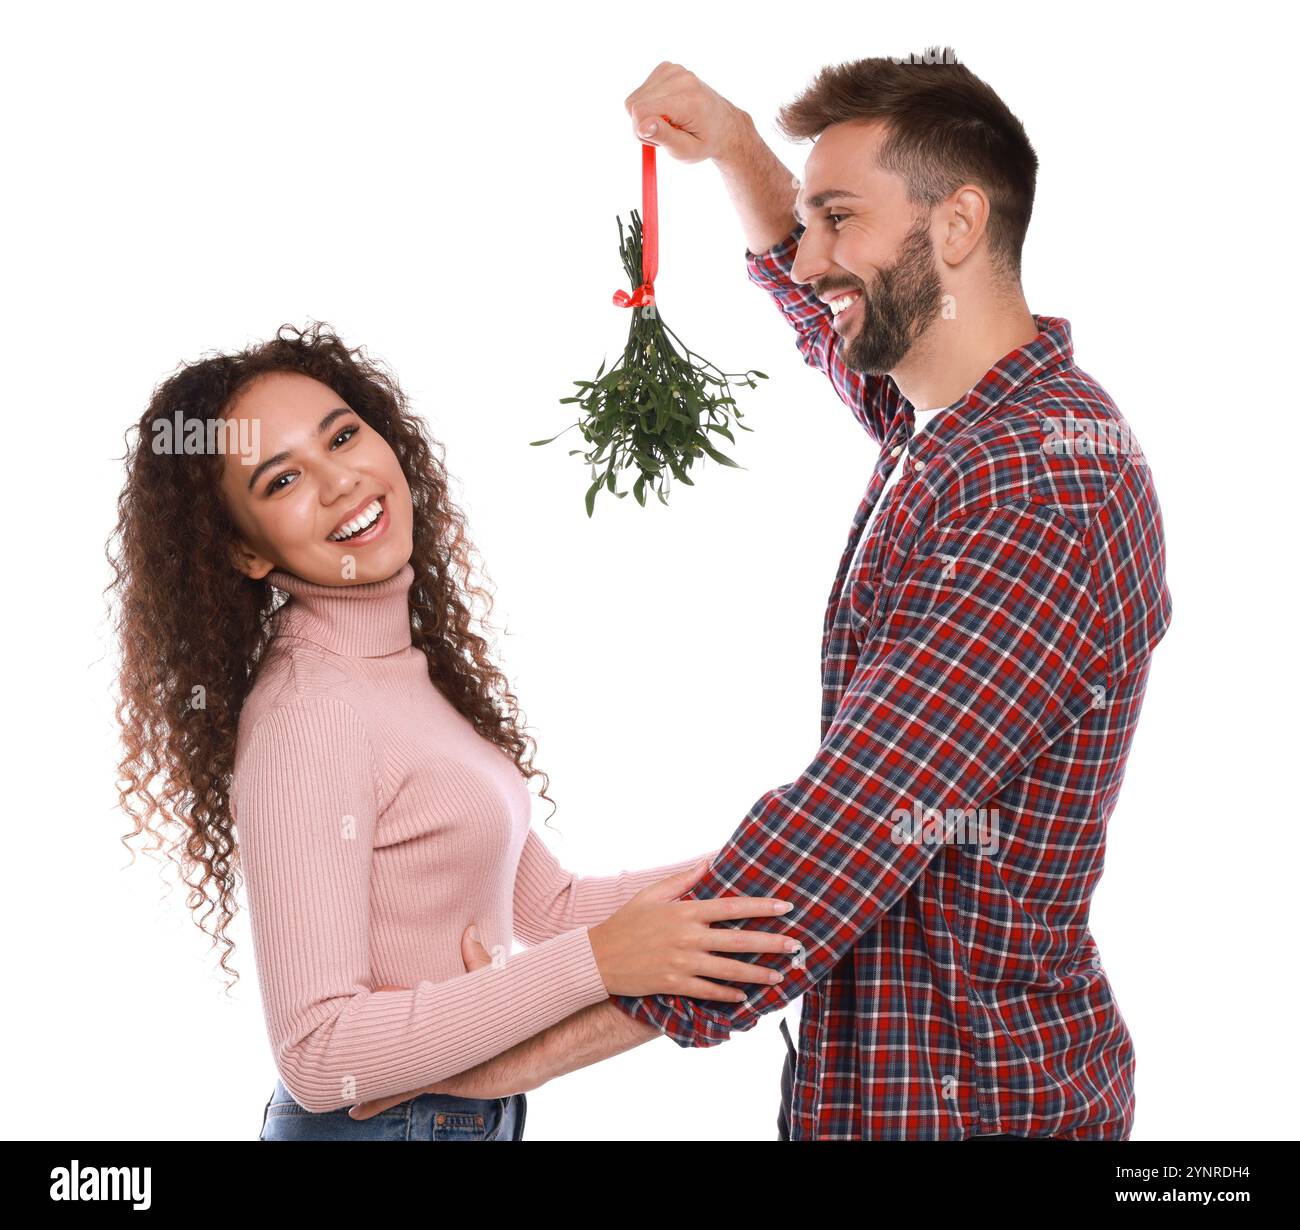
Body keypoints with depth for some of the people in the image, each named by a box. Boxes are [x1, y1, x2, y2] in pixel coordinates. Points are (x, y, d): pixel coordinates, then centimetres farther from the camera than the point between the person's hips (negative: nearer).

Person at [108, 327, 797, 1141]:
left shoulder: (415, 666, 2)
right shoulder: (302, 722, -23)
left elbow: (546, 903, 7)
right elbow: (318, 1056, -25)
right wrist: (599, 960, -28)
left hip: (475, 1110, 8)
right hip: (378, 1122, -7)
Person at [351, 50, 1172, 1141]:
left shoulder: (1039, 497, -27)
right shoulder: (953, 422, 4)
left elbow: (830, 849, -32)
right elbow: (823, 310, 26)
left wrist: (515, 1054, -29)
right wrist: (733, 145, 7)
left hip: (961, 1102, -9)